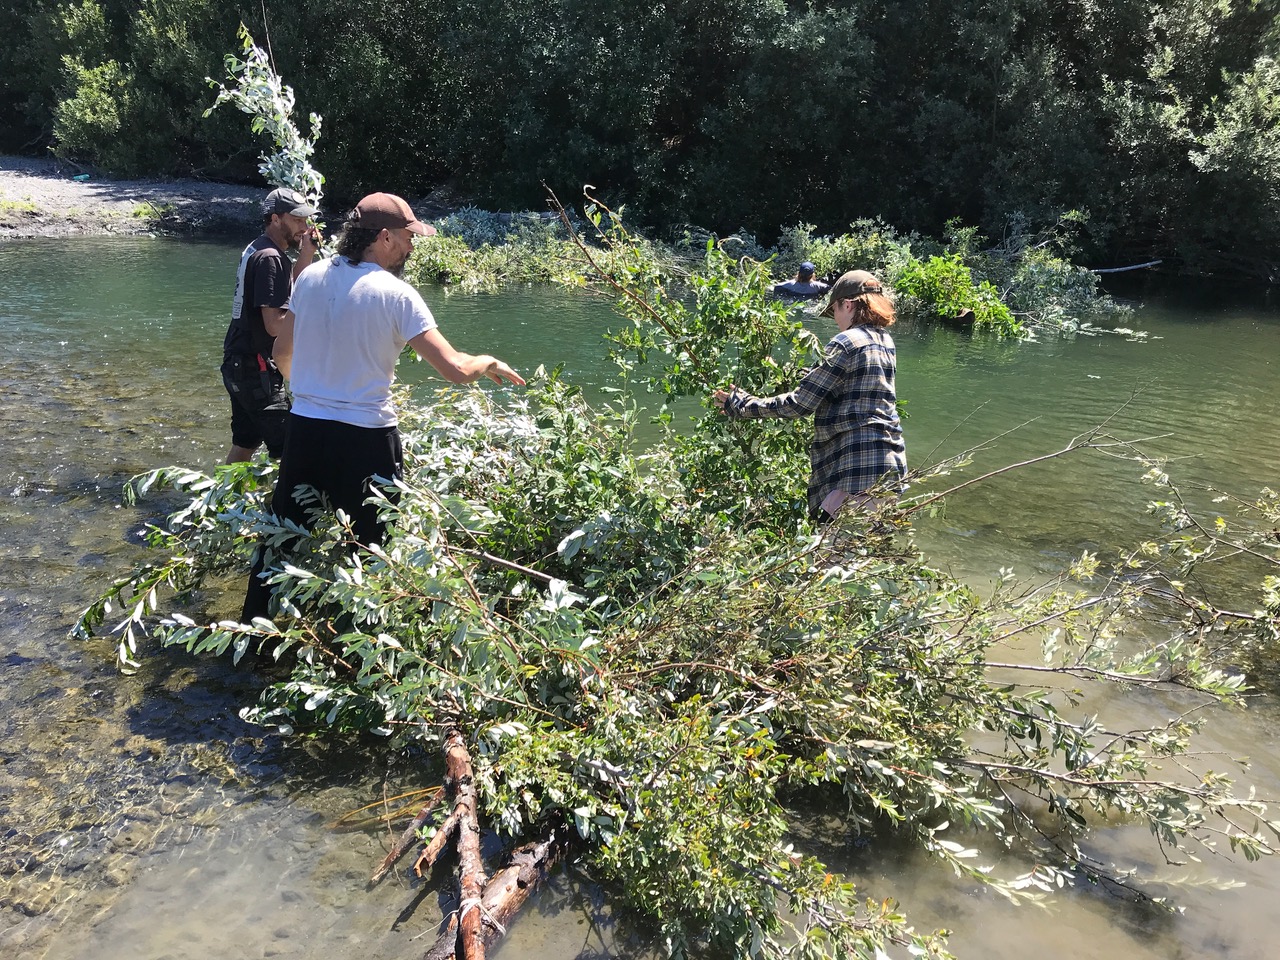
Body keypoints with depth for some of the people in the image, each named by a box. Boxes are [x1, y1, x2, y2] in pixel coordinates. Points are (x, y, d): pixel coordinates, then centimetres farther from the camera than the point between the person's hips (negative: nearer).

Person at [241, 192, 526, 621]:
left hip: (305, 429, 5)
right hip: (365, 439, -5)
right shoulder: (396, 294, -14)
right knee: (367, 550, 12)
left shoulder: (311, 277, 3)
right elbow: (454, 368, -18)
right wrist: (489, 363, 2)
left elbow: (282, 353, 13)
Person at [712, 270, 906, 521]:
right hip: (890, 464, 9)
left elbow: (800, 403, -10)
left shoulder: (847, 343, -10)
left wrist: (742, 405, -2)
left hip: (858, 469, -9)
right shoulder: (886, 342, 15)